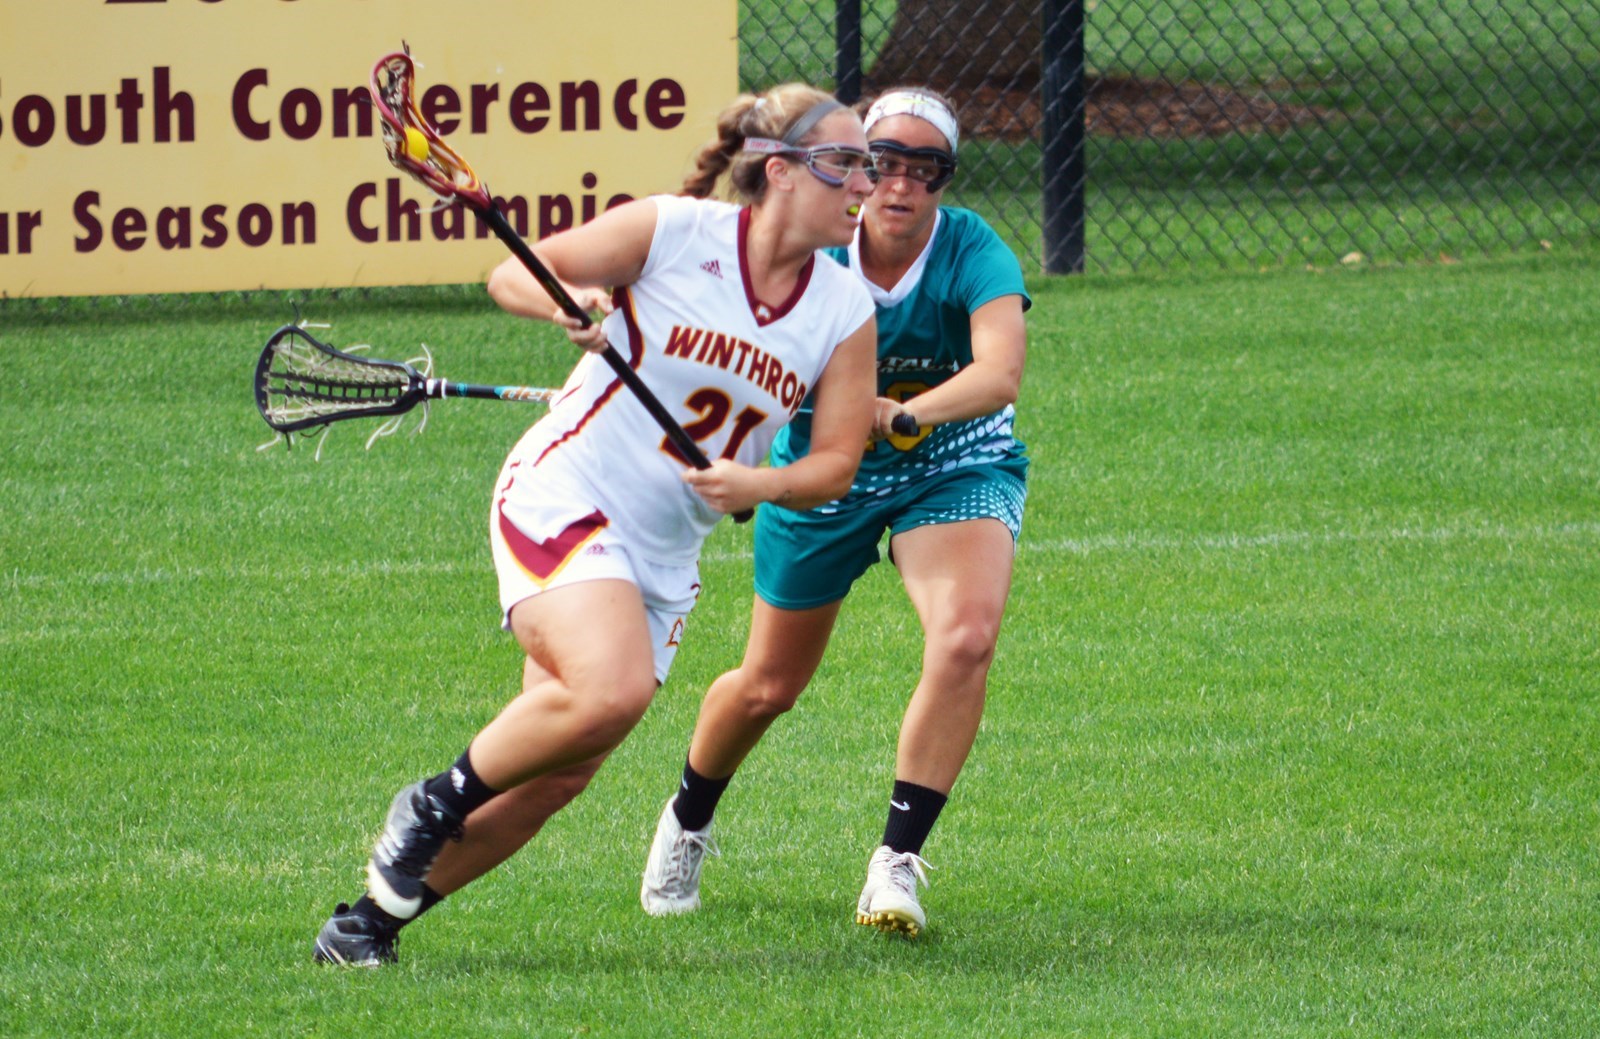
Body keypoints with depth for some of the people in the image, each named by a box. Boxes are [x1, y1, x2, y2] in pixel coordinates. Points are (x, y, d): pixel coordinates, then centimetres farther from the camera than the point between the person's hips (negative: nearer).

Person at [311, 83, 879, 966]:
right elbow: (513, 274, -1)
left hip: (663, 559, 6)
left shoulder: (846, 313, 2)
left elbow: (837, 460, 6)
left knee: (554, 776, 0)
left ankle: (376, 914, 14)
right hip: (561, 504, -6)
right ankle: (435, 804, -7)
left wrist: (759, 484, -15)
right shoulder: (673, 232, -11)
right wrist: (566, 304, -24)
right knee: (611, 689, -31)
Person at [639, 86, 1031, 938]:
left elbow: (1000, 371, -44)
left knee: (966, 637, -28)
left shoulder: (975, 256, -27)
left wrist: (906, 414, -59)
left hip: (953, 466, -1)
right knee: (769, 686, 12)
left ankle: (897, 861, -17)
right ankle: (687, 821, 44)